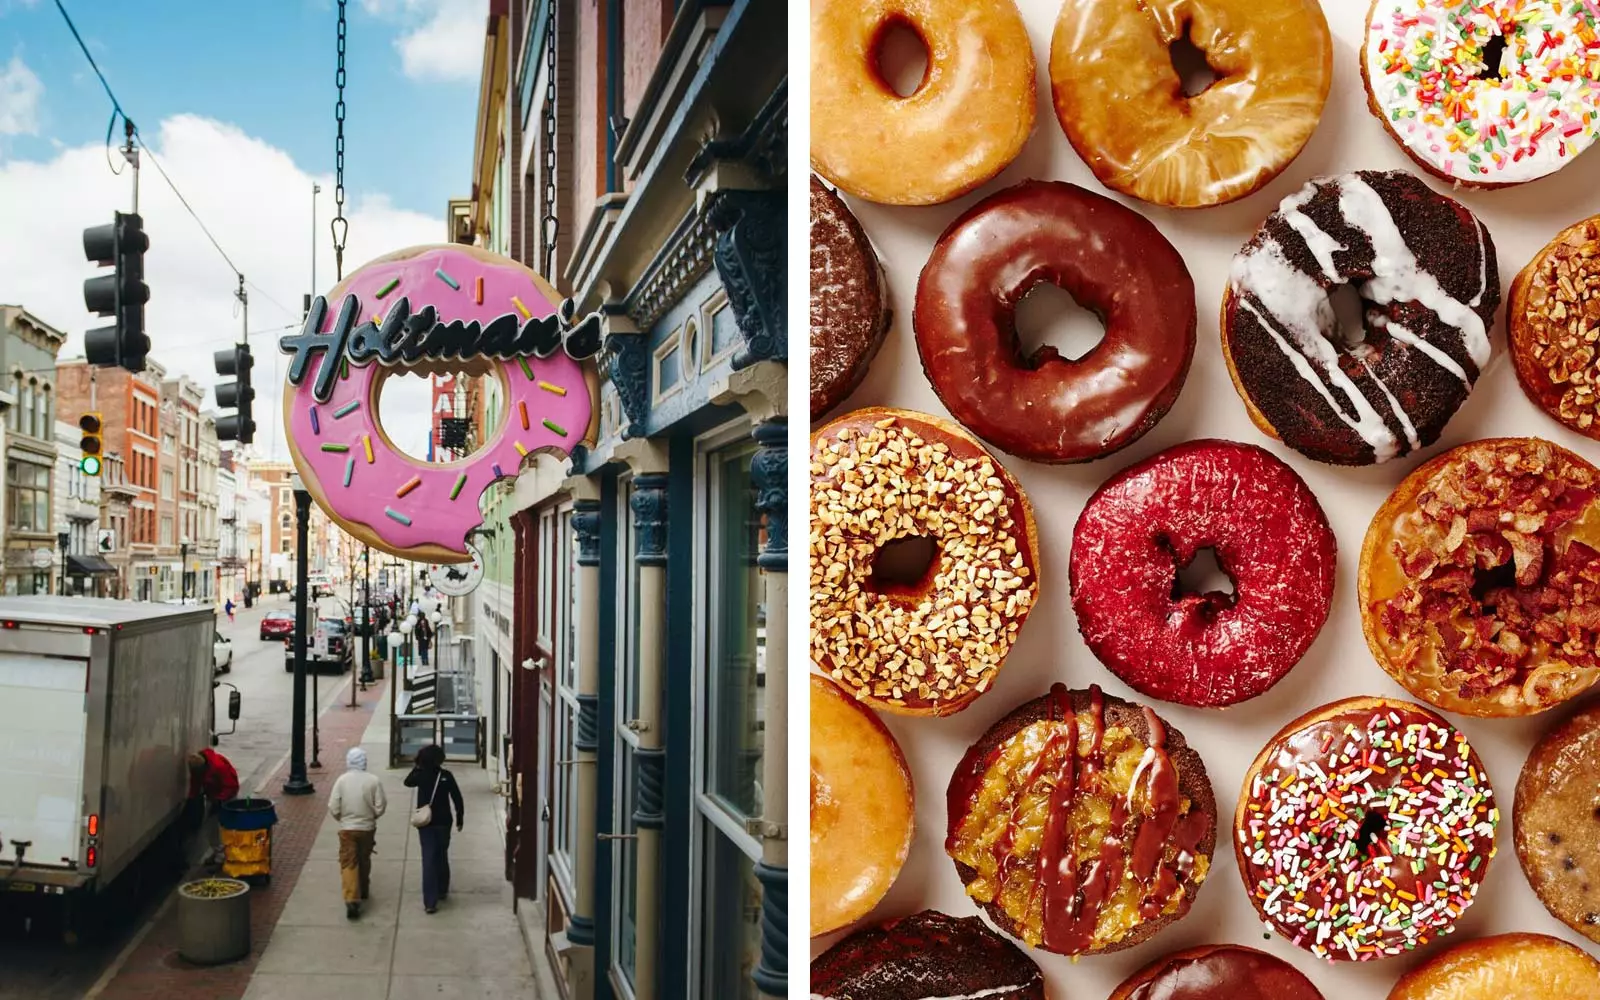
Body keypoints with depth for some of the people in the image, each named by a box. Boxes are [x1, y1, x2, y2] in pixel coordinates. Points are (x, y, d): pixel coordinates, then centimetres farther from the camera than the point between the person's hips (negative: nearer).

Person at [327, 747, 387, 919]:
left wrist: (343, 818, 11)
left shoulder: (342, 780, -10)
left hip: (347, 829, -1)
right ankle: (363, 891, 39)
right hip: (367, 828, 1)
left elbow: (333, 808, -9)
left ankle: (352, 899, -14)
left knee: (348, 864, 0)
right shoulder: (373, 780, -11)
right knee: (364, 861, 21)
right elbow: (380, 808, -8)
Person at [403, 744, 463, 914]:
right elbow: (457, 798, -4)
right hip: (443, 822, 1)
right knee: (442, 856, 20)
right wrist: (460, 817, 7)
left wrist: (417, 767, 17)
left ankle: (430, 901, -9)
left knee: (428, 860, -3)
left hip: (425, 823, -1)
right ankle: (442, 891, 33)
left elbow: (407, 782, 16)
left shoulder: (421, 775, -6)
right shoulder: (446, 776, -6)